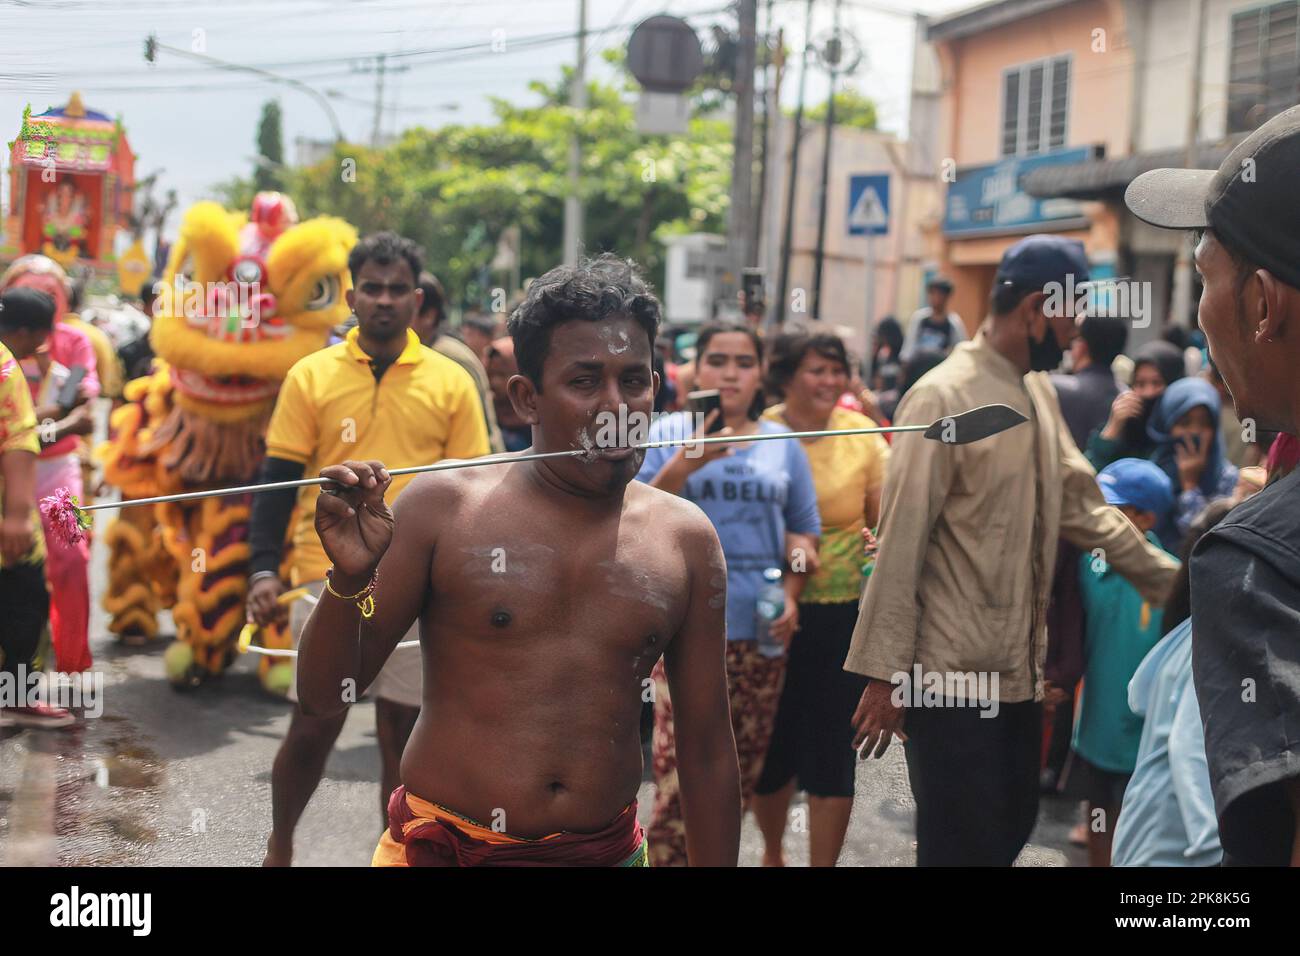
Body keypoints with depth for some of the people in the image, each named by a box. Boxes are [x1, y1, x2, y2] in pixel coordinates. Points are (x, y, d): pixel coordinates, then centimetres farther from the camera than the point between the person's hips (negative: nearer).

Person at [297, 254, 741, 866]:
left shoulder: (686, 539, -1)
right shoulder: (444, 506, -8)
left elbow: (707, 749, 5)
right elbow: (322, 695, -6)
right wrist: (349, 581, -24)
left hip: (607, 849, 3)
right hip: (441, 845, -2)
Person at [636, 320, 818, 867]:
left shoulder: (782, 444, 10)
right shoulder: (669, 433, 2)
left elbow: (804, 533, 15)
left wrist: (790, 596, -2)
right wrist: (684, 464, -19)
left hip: (761, 630, 4)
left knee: (741, 772, 10)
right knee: (681, 774, -11)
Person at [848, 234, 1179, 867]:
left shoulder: (1039, 395, 10)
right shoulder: (943, 399, -15)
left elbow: (1083, 509, 14)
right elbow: (900, 544, -17)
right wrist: (884, 673, -19)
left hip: (1019, 672, 8)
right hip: (953, 675, -8)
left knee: (1011, 830, 17)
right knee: (963, 847, -2)